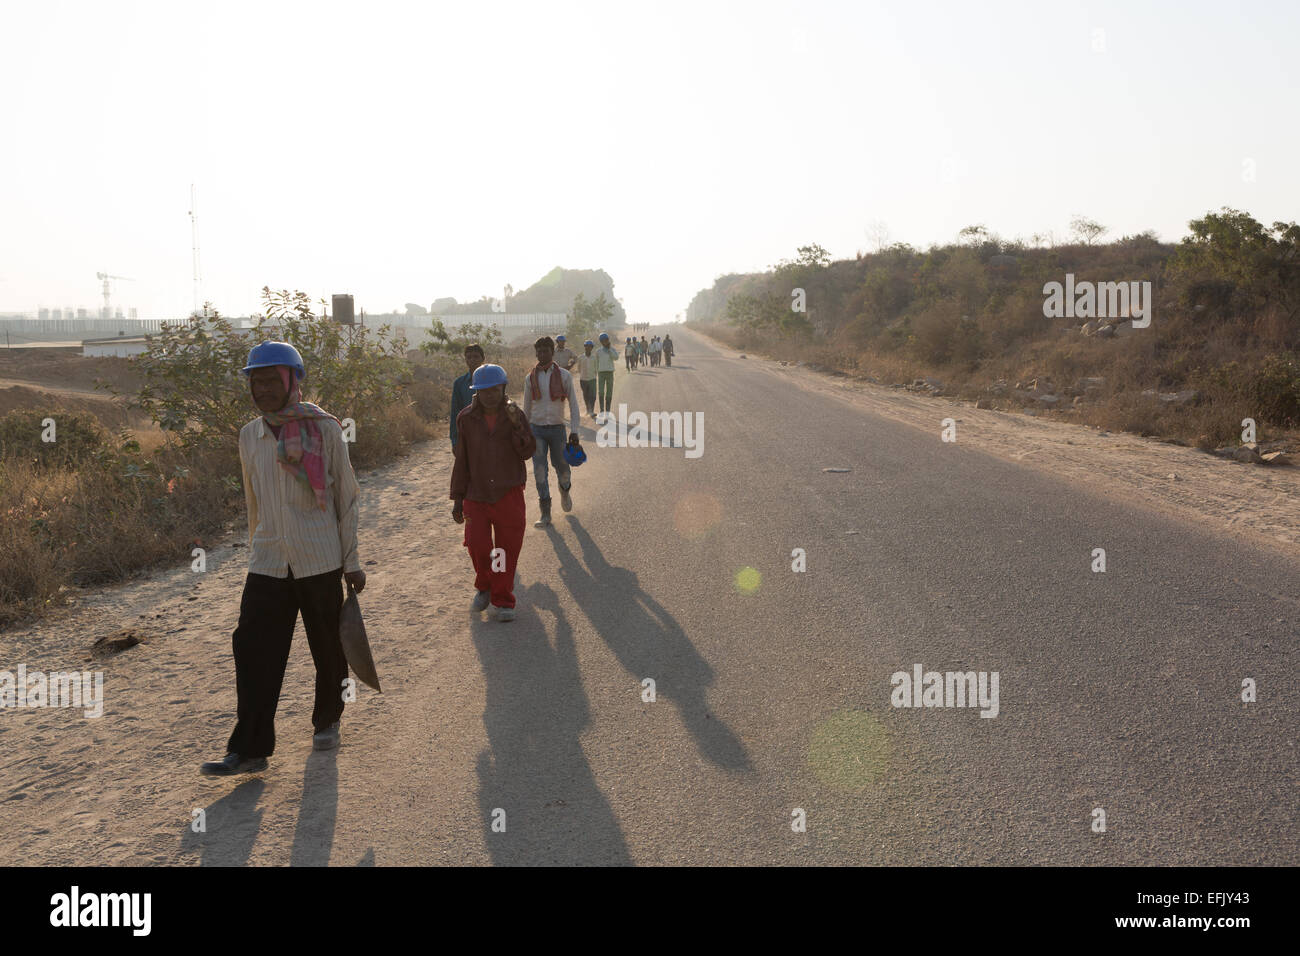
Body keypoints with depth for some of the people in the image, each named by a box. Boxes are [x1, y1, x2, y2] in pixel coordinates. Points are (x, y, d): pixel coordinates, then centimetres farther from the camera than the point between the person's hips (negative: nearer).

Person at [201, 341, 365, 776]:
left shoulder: (324, 428, -5)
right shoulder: (250, 435, 6)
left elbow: (345, 496, -1)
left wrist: (351, 561, -1)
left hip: (319, 560, -3)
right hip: (268, 564, 3)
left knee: (327, 648, 10)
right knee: (253, 650, -5)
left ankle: (327, 721, 33)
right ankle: (250, 748, 2)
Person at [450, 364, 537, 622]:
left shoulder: (515, 415, -1)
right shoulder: (468, 418, 2)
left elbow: (528, 452, -8)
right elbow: (462, 460, 7)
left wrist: (516, 425, -23)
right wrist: (457, 499, 7)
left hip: (509, 493, 0)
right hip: (476, 494, 0)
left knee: (507, 548, 3)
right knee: (477, 545, -11)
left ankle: (503, 600, 19)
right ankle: (484, 587, 18)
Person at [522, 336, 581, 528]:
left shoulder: (564, 376, -2)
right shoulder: (531, 378, 4)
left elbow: (573, 404, -1)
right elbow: (527, 407, 13)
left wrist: (574, 431, -9)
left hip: (557, 428, -1)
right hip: (536, 429, 1)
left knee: (562, 469, 8)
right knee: (540, 472, -4)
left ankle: (564, 490, 43)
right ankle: (545, 514, 2)